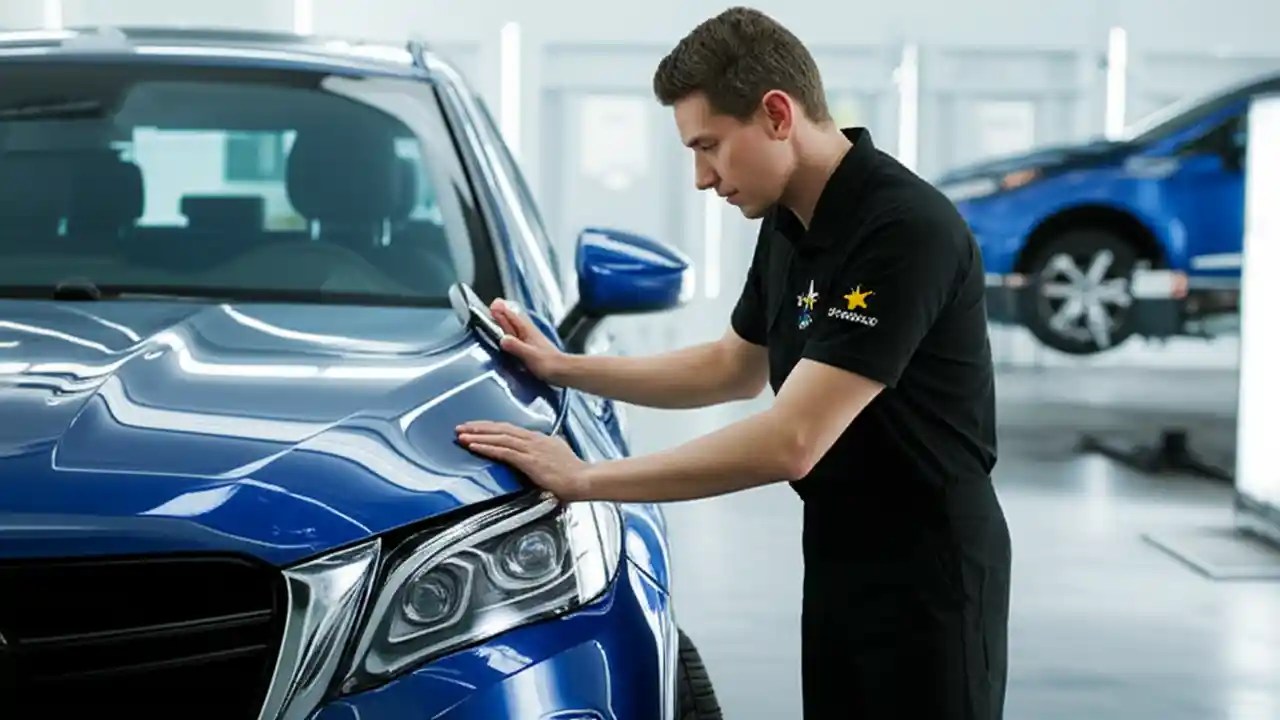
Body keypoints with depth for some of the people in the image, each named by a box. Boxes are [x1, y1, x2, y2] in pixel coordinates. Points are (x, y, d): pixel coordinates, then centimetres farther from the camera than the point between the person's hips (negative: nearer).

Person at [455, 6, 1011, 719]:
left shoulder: (905, 231, -25)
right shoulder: (788, 224, 4)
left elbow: (791, 443, -29)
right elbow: (736, 367, 21)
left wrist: (585, 478, -24)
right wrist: (563, 367, 13)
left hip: (927, 573, -9)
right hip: (839, 557, 9)